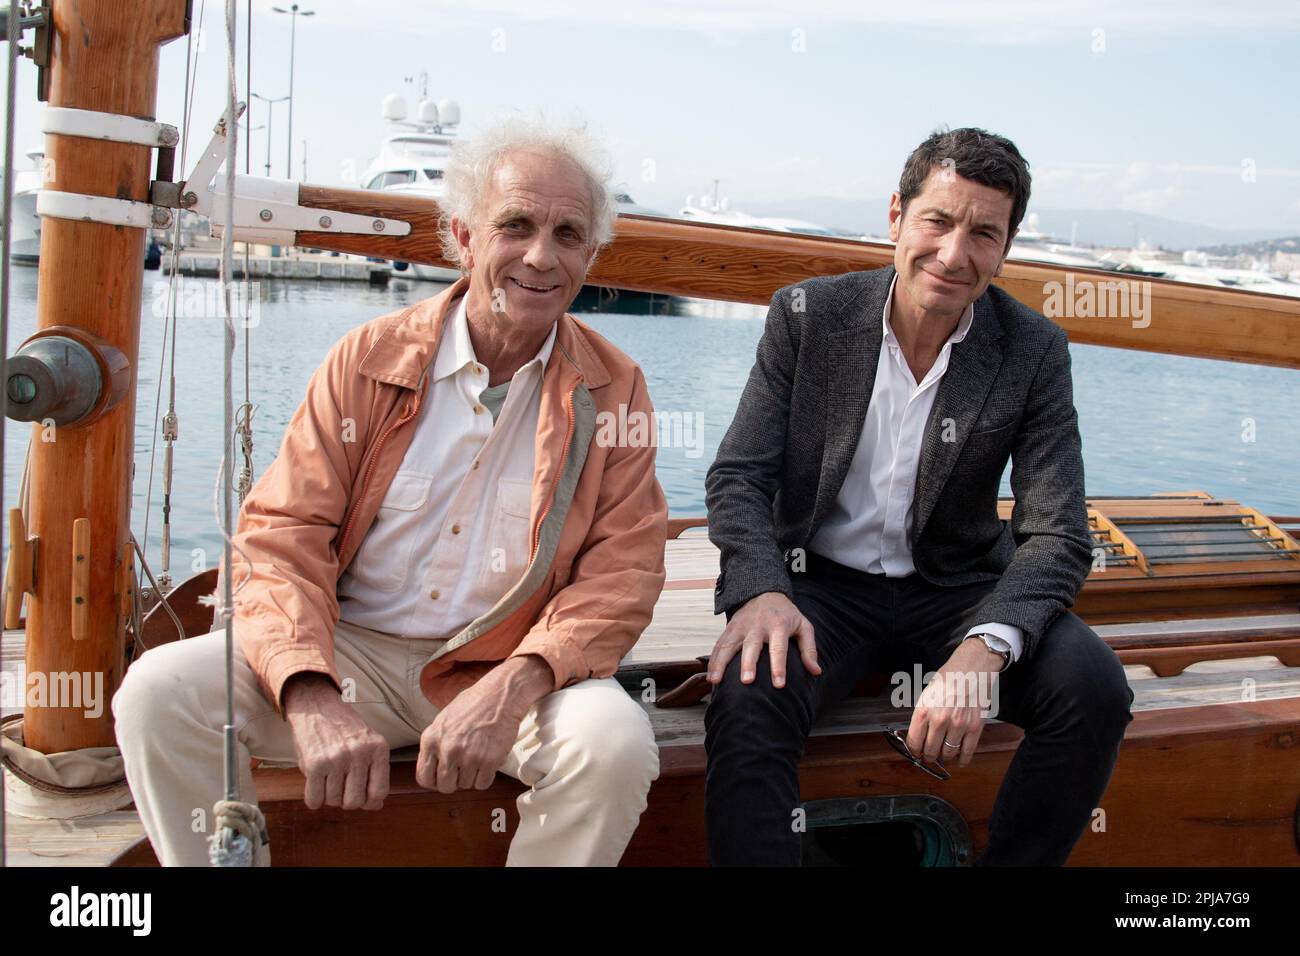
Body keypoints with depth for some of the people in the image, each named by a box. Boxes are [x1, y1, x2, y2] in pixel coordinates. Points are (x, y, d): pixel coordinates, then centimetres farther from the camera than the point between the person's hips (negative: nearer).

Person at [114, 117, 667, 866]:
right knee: (159, 690, -21)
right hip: (352, 648, 1)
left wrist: (512, 688, -26)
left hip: (516, 669, 0)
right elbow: (282, 535, -7)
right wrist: (313, 703, -25)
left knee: (616, 740, -31)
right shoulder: (370, 360, 0)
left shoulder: (613, 391, 0)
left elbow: (623, 572, -7)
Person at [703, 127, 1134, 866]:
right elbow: (740, 475, -6)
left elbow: (1057, 535, -11)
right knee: (748, 699, -33)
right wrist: (761, 590, -28)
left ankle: (1012, 862, -1)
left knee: (1094, 688, -24)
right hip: (823, 584, -1)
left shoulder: (1034, 351, -5)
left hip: (957, 589, 2)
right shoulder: (807, 315, -5)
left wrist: (985, 645, -32)